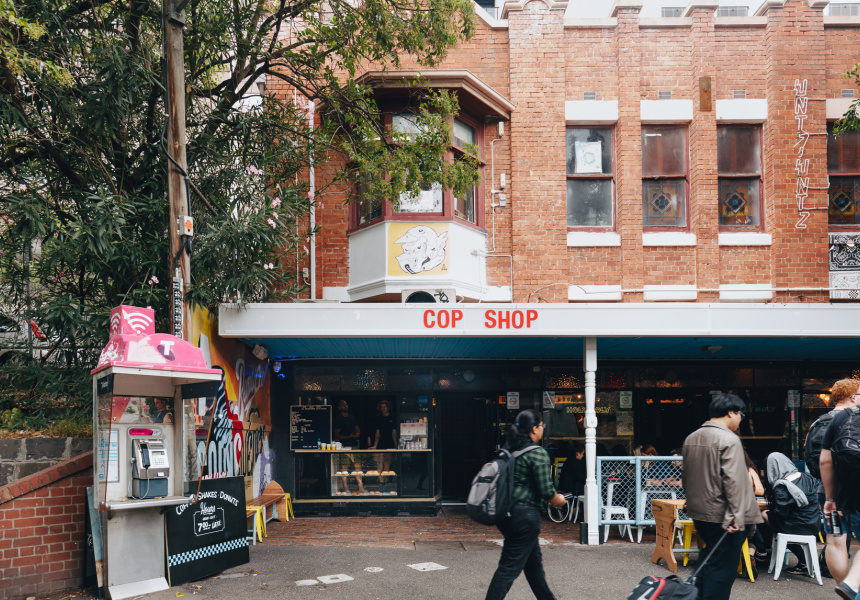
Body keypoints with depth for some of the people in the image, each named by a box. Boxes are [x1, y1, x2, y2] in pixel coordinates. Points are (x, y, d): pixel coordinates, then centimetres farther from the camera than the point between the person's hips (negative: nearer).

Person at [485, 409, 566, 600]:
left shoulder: (509, 450, 9)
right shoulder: (538, 453, -14)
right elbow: (546, 491, -18)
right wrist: (558, 500, 3)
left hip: (507, 513, 9)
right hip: (525, 515, -9)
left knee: (534, 561, 23)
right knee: (510, 567, -3)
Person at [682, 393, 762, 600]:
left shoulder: (691, 438, 10)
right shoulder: (729, 439, -15)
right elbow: (733, 481, -21)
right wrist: (736, 516, -21)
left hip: (698, 513, 8)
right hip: (721, 517, -8)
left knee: (709, 558, 22)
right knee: (723, 567, 1)